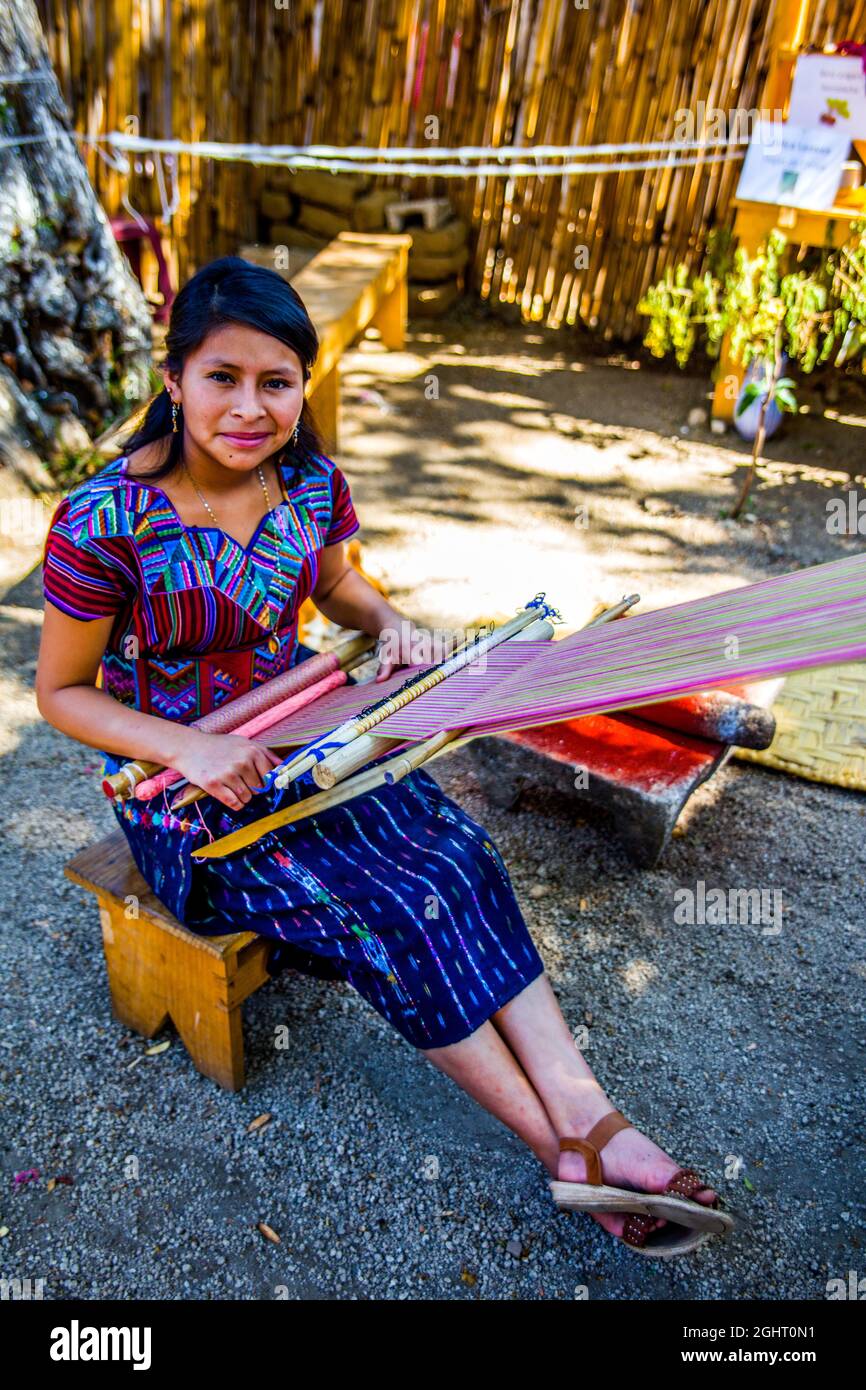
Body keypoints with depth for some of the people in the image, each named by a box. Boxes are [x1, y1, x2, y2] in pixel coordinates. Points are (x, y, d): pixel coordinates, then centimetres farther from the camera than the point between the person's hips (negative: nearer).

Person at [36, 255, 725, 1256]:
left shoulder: (311, 482, -6)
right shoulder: (104, 524, -21)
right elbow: (61, 693, -11)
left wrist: (389, 622, -9)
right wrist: (190, 748, -26)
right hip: (179, 776, -5)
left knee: (456, 855, -19)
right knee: (387, 910, -21)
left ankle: (587, 1116, -14)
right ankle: (563, 1147, -6)